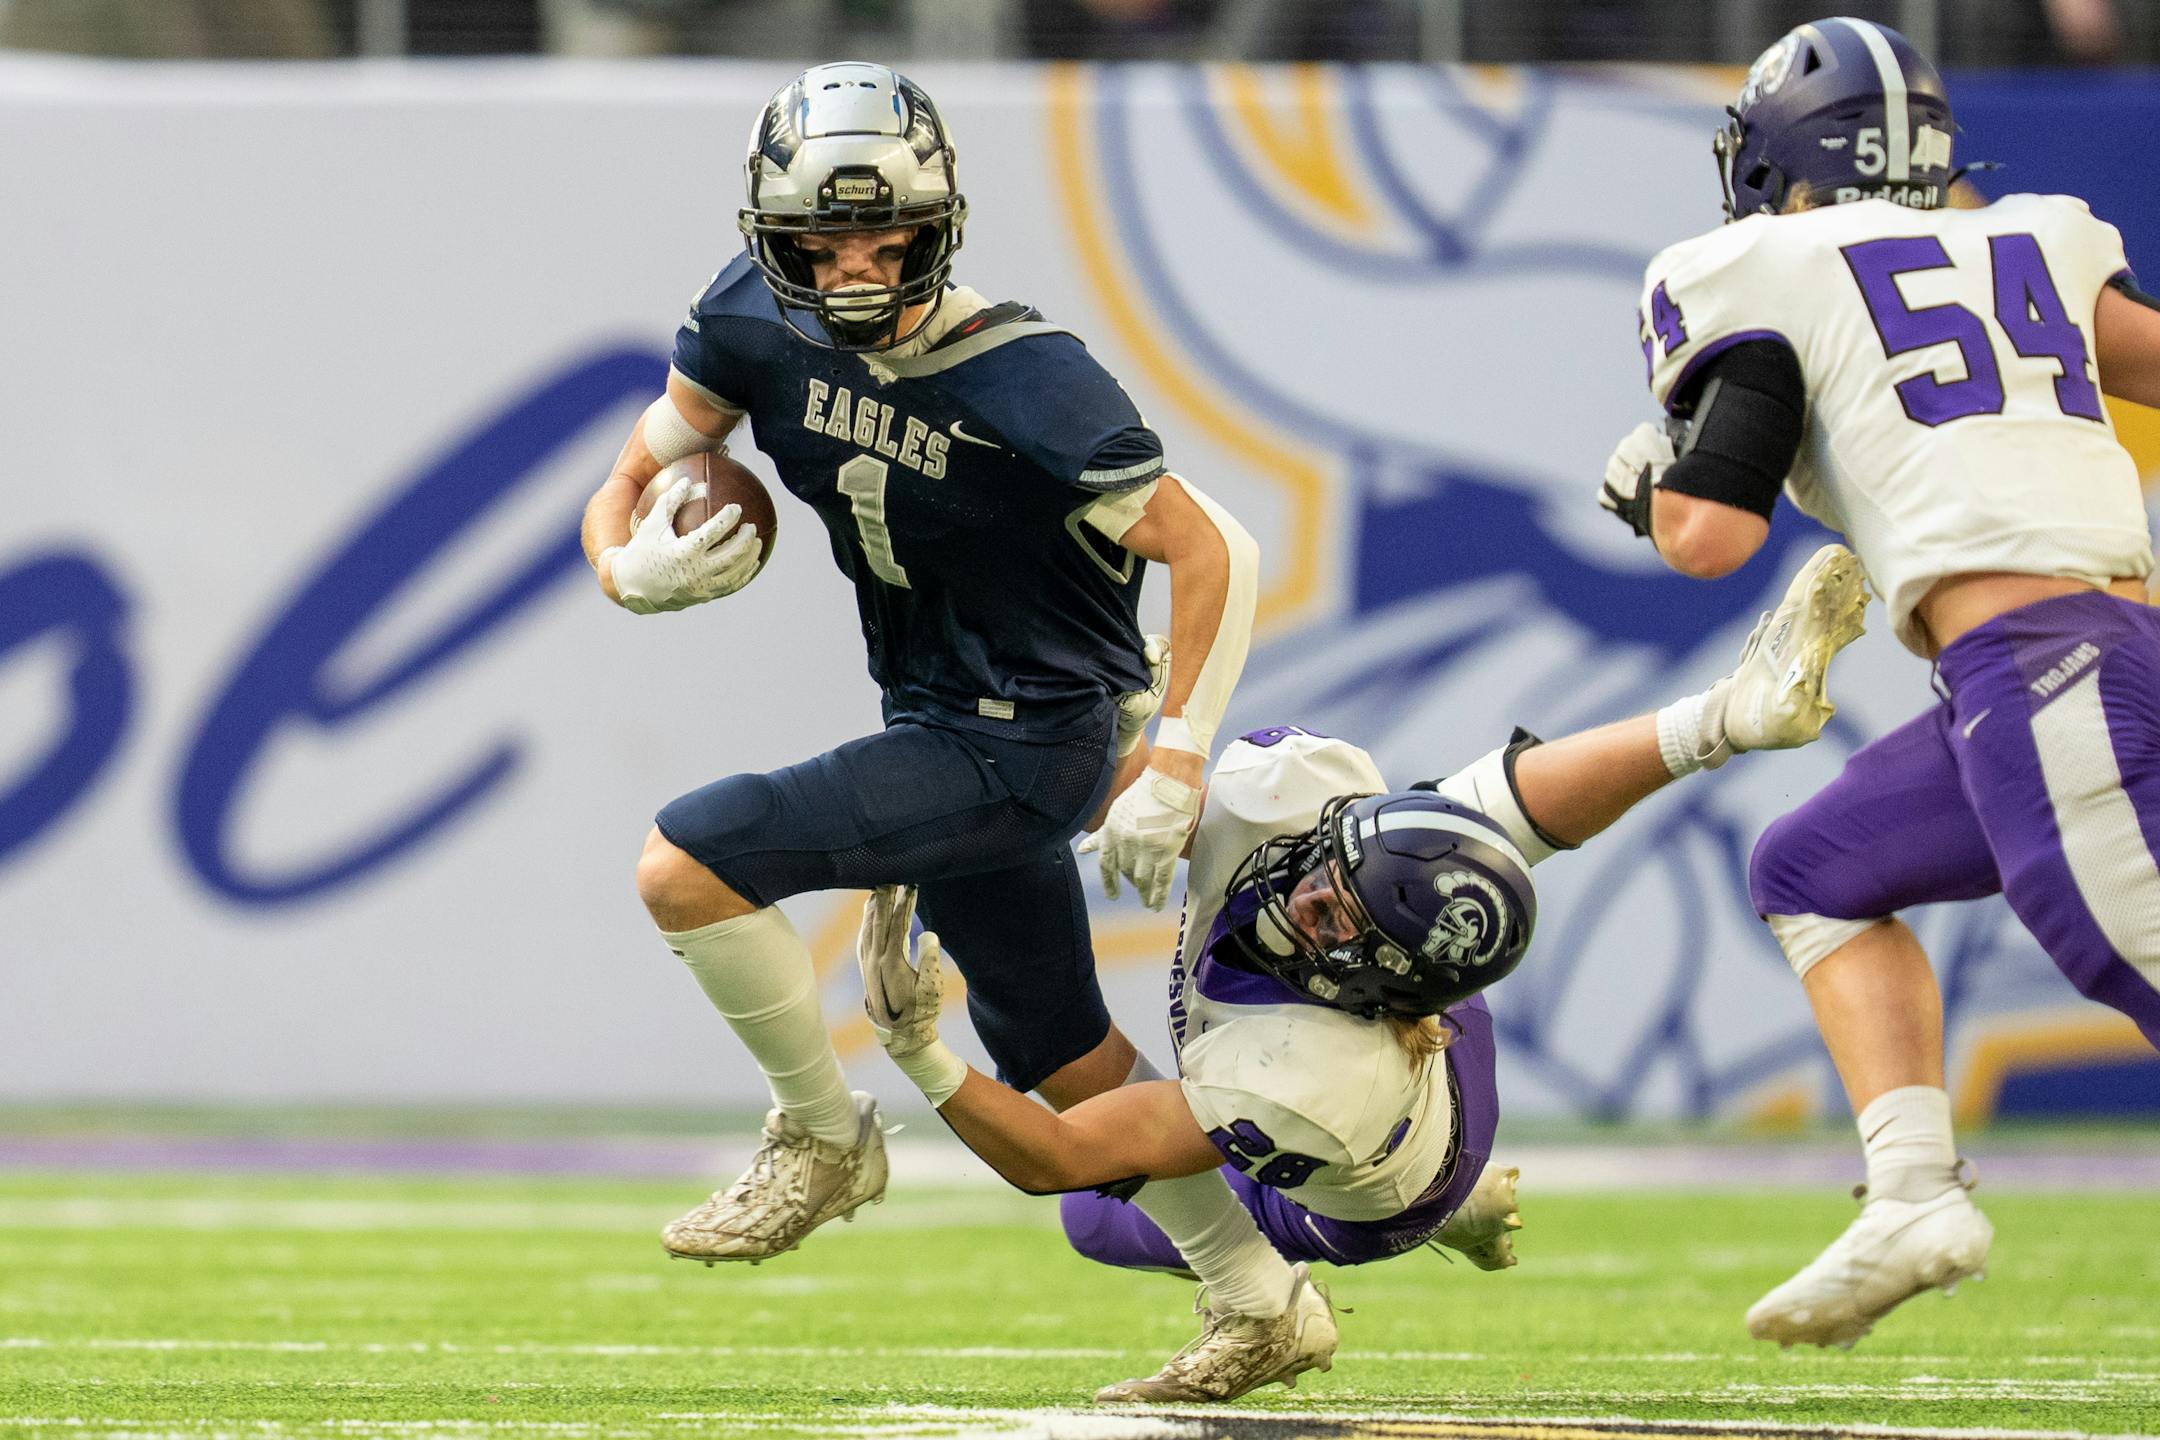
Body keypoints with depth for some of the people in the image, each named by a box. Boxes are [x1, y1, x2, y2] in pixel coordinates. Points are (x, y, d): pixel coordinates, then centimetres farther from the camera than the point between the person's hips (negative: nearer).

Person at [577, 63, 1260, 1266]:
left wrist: (1176, 770, -22)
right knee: (1071, 1069, 17)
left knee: (687, 869, -17)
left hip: (1019, 746, -7)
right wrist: (632, 570, -22)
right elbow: (635, 479, 1)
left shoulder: (1025, 384, -26)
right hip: (935, 722, 8)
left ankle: (824, 1140, 3)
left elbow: (1214, 553, -20)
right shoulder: (759, 326, -8)